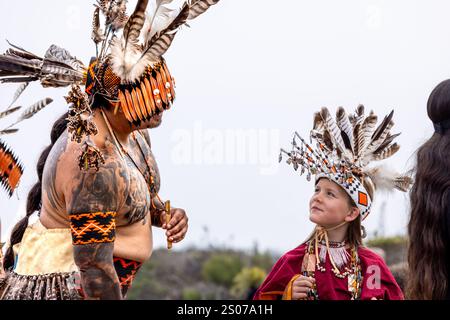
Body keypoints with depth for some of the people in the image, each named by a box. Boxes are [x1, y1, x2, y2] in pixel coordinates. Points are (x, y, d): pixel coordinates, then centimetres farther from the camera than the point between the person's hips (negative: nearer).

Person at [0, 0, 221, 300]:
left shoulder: (133, 130, -2)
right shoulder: (93, 164, -29)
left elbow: (141, 197, 15)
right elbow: (93, 267, -28)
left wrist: (166, 215, -5)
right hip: (65, 289, -9)